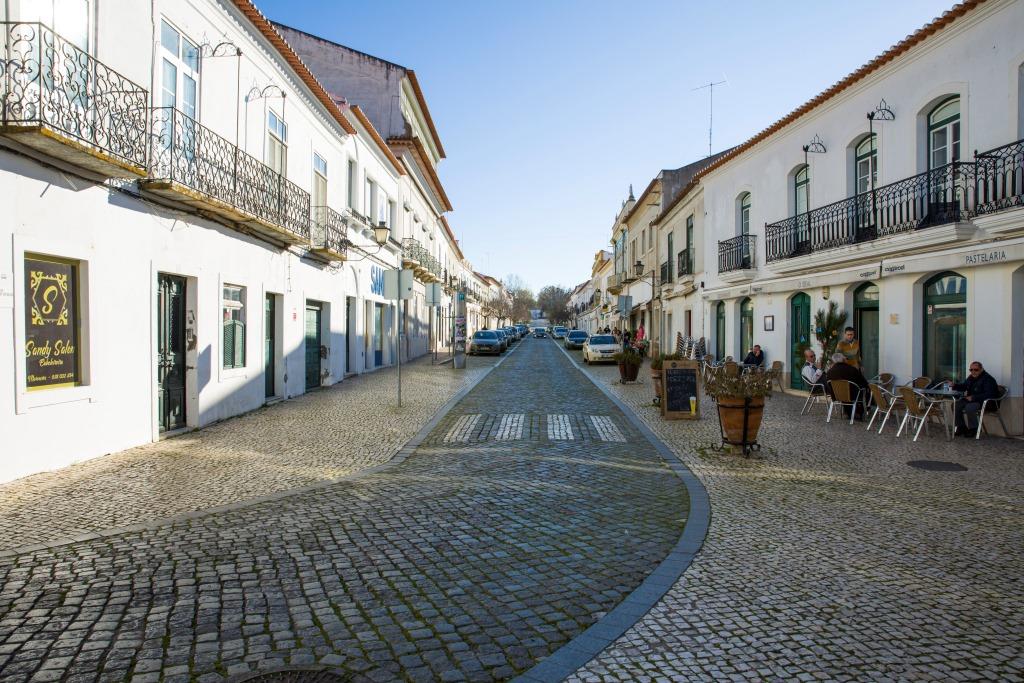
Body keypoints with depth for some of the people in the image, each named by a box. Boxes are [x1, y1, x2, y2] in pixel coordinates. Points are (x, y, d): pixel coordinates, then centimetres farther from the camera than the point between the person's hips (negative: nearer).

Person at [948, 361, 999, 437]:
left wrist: (973, 397, -29)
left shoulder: (988, 379, -18)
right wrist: (954, 385, 3)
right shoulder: (971, 377, 9)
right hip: (970, 400, 9)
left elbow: (988, 395, -28)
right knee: (956, 405, -7)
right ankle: (961, 427, 5)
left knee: (969, 408, -33)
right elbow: (963, 386, 25)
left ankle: (973, 429, -12)